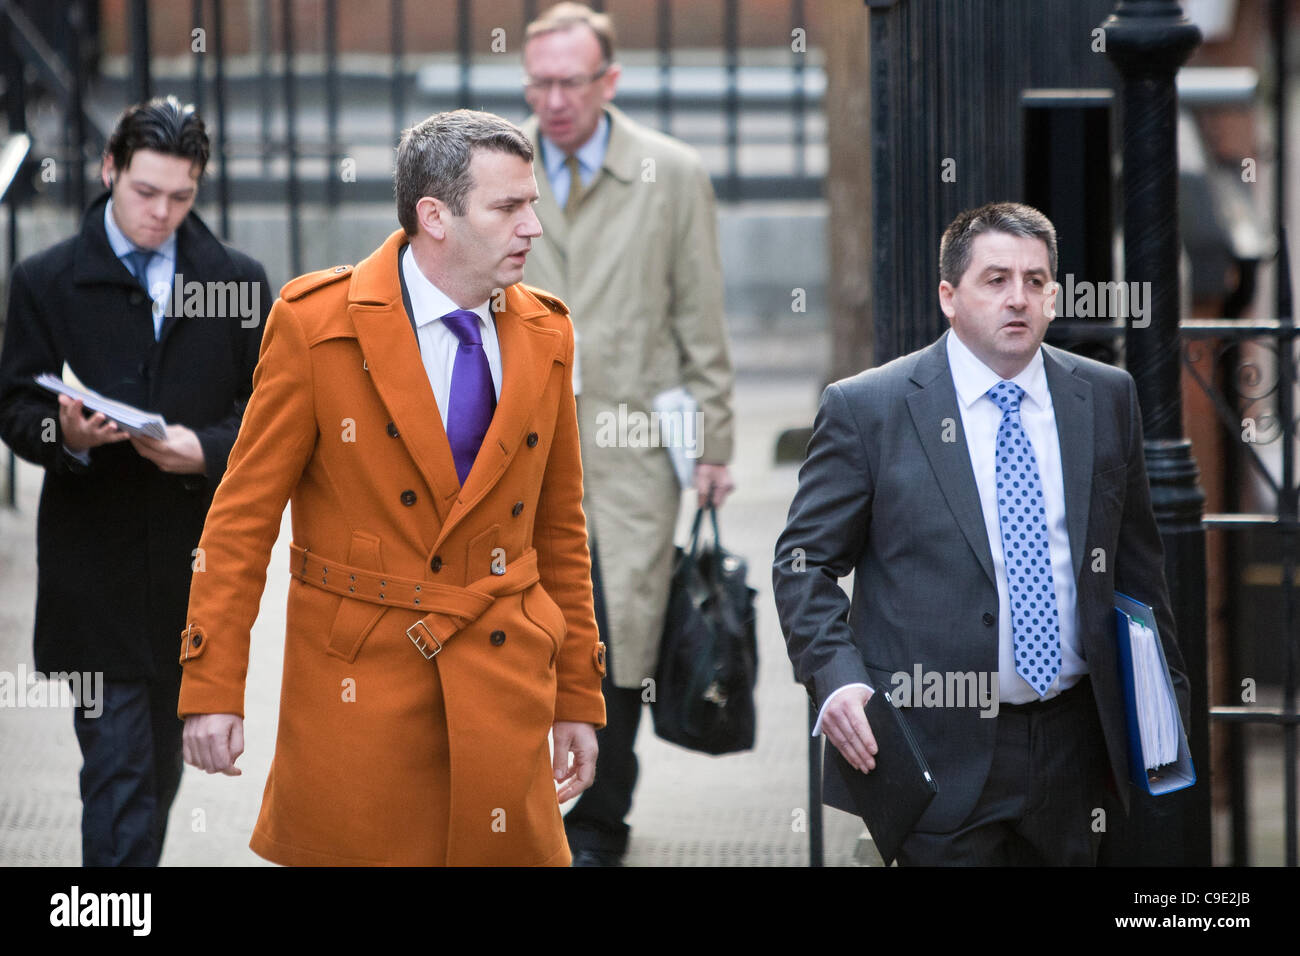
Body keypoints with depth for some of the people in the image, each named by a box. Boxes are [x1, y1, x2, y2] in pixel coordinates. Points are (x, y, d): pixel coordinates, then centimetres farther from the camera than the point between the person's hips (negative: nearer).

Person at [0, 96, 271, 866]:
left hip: (195, 560, 3)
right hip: (95, 565, -3)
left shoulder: (238, 281, 6)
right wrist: (66, 434, -22)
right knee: (118, 765, -8)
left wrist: (206, 450, -14)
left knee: (161, 759, 14)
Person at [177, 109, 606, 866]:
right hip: (359, 683, -3)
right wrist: (212, 686, -10)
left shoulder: (545, 335, 7)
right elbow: (245, 513, -5)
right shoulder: (315, 323, -7)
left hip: (501, 685, 3)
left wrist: (579, 697, 11)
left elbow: (560, 526, 13)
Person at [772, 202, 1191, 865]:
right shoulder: (866, 408, -4)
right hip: (941, 751, -4)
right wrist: (836, 678, -16)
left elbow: (1135, 561, 16)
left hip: (1072, 738, 4)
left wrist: (1163, 693, 13)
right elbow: (804, 563, -1)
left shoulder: (1106, 399, 8)